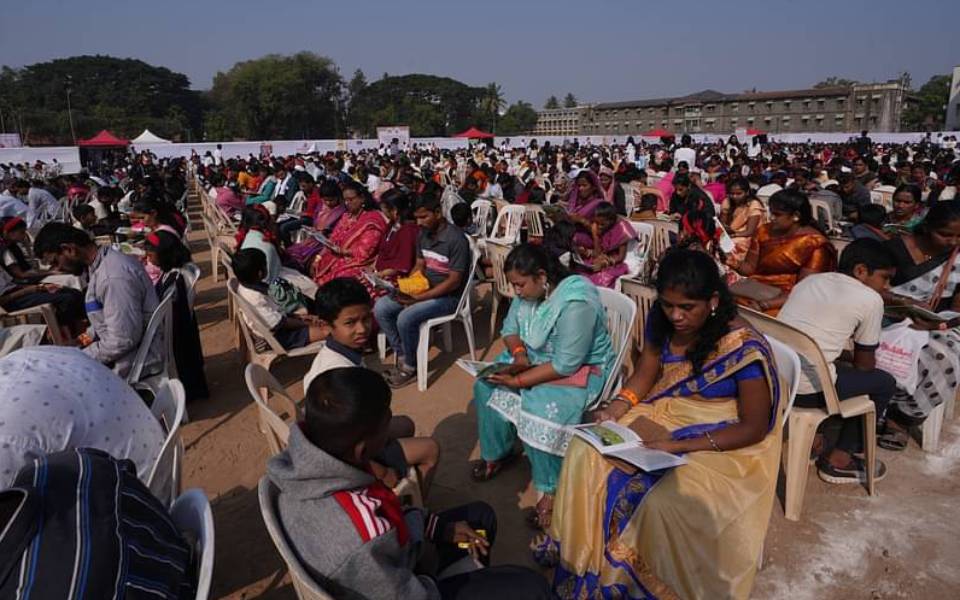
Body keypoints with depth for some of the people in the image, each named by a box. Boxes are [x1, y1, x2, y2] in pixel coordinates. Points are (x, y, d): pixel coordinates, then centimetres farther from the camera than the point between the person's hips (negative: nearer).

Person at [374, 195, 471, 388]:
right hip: (423, 288, 8)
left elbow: (454, 281, -21)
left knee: (406, 318, -28)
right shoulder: (423, 234, 4)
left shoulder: (455, 239, -20)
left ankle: (410, 366, -4)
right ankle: (401, 356, 5)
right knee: (380, 307, -6)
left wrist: (418, 298, -24)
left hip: (448, 296, -8)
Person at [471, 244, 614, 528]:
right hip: (534, 357, 8)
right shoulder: (529, 291, -7)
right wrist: (518, 353, -17)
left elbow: (566, 364, -30)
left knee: (543, 413, -30)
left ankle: (551, 490, -9)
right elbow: (510, 328, 5)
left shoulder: (576, 302, -31)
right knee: (486, 386, -5)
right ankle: (496, 452, 15)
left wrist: (518, 381, -26)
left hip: (579, 368, -8)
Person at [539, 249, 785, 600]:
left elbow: (754, 429, -19)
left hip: (721, 443, -6)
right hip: (662, 417, 6)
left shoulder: (743, 347, -25)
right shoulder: (661, 321, -8)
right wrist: (615, 409, -13)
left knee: (664, 502, -30)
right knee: (585, 452, -11)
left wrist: (682, 446, -26)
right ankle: (582, 556, 8)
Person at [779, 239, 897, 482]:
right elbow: (864, 365, 8)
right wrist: (851, 360, 28)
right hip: (804, 390, -7)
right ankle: (839, 459, 19)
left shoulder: (811, 280, 17)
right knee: (884, 382, 16)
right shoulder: (870, 299, -1)